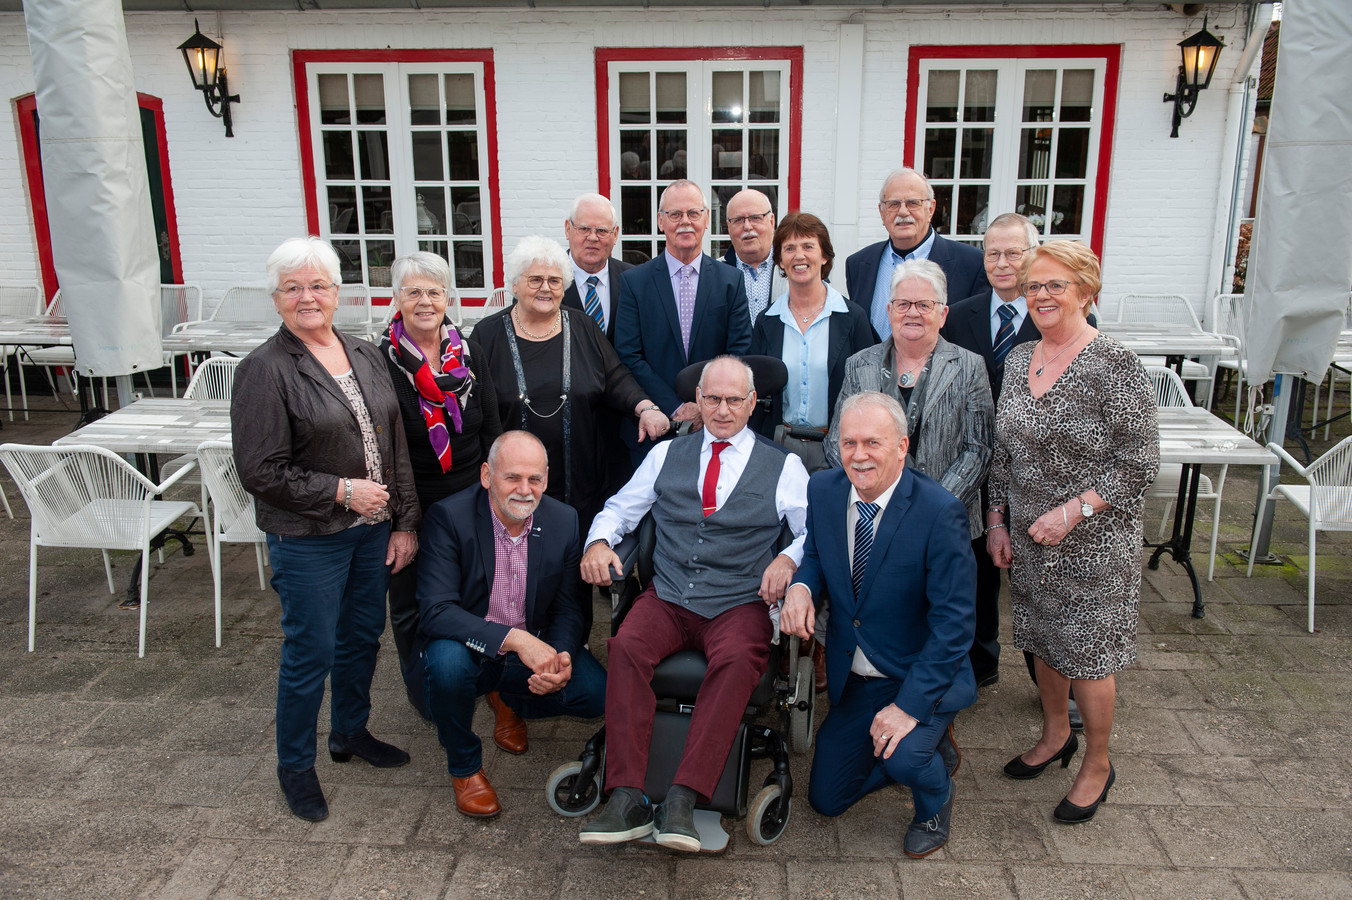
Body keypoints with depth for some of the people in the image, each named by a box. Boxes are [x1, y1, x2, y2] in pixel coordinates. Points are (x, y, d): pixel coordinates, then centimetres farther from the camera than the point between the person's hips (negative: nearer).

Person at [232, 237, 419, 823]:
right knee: (310, 653, 6)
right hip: (307, 541, -6)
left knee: (363, 637, 19)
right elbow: (260, 472, -15)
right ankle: (295, 766, 28)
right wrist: (342, 490, -17)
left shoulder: (366, 356, 6)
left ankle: (350, 732, 42)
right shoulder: (264, 370, -13)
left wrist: (405, 522, 5)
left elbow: (396, 445, 7)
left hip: (373, 530, 6)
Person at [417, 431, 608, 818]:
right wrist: (514, 639, -37)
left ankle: (508, 701, 17)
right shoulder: (448, 517, -18)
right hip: (471, 649, -3)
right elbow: (436, 611, -26)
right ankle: (464, 767, -3)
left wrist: (562, 660, -23)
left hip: (535, 651, 3)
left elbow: (568, 609, -1)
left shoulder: (564, 520, -6)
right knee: (448, 662, -35)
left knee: (599, 693, -17)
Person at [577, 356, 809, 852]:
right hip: (667, 599, 2)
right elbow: (620, 508, 21)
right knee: (626, 645, -29)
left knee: (737, 659, -35)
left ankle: (682, 800, -33)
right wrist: (599, 541, 0)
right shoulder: (666, 454, 19)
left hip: (738, 604, -2)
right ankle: (626, 800, -28)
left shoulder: (783, 466, 12)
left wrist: (788, 558, -15)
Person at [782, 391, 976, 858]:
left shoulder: (939, 512, -24)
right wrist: (801, 586, -16)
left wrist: (910, 705, -28)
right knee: (826, 798, 11)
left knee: (905, 757, -31)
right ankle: (930, 747, 35)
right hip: (851, 679, 5)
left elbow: (953, 622, -22)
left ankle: (934, 802, 8)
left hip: (921, 674, -5)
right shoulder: (823, 490, -8)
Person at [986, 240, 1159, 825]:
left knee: (1088, 653, 5)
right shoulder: (1019, 360, 5)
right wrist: (997, 519, 8)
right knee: (1042, 641, 18)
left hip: (1093, 543, -6)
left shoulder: (1114, 365, -15)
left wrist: (1073, 511, -22)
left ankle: (1097, 764, 28)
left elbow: (1139, 463, -15)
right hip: (1027, 537, 6)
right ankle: (1055, 734, 42)